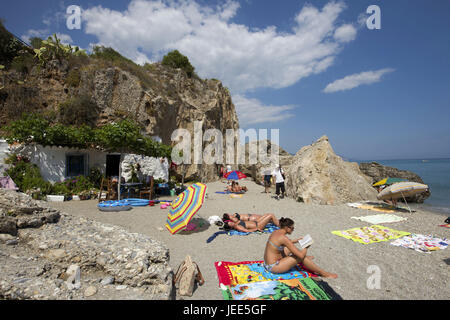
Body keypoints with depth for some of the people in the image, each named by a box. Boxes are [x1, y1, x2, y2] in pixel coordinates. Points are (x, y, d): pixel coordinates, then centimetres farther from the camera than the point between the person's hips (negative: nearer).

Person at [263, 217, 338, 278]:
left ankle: (306, 258, 45)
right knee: (301, 257, -7)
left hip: (267, 263, 9)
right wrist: (306, 247, -3)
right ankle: (324, 273, 9)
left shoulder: (276, 232, 2)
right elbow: (301, 255, -23)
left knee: (290, 248, 21)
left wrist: (295, 240, 18)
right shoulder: (284, 238, -24)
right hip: (273, 267, -9)